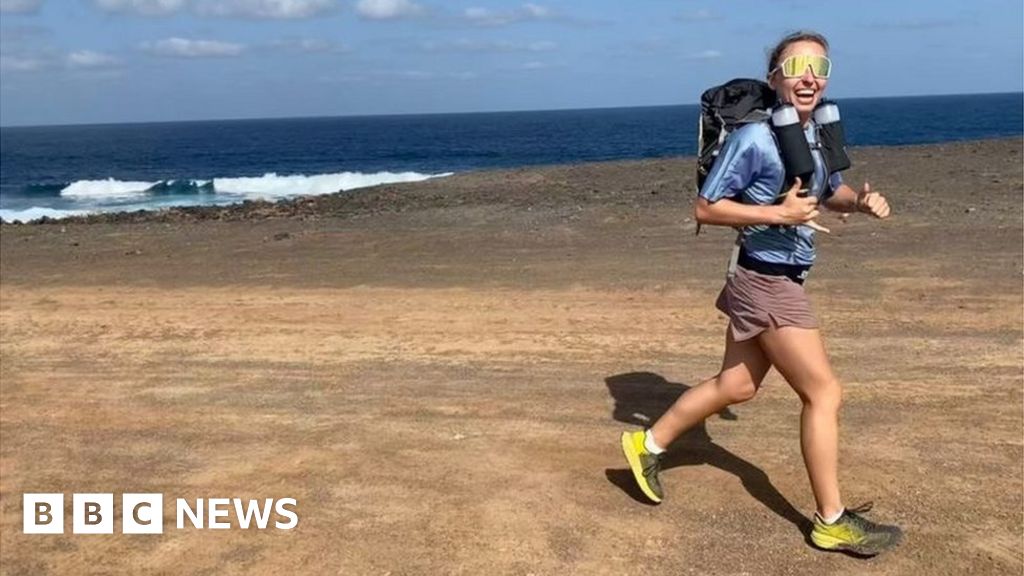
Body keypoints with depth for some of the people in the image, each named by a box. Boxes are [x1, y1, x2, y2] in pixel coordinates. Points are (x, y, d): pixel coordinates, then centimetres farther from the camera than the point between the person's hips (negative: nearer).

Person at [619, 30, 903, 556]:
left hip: (780, 281, 9)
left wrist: (862, 201, 1)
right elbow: (705, 208, -15)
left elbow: (830, 191, 23)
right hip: (767, 283, -9)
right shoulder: (754, 139, -19)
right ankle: (832, 521, 9)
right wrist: (777, 214, -22)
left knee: (736, 386, 18)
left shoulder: (814, 132, 7)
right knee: (824, 393, -3)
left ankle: (647, 445, 31)